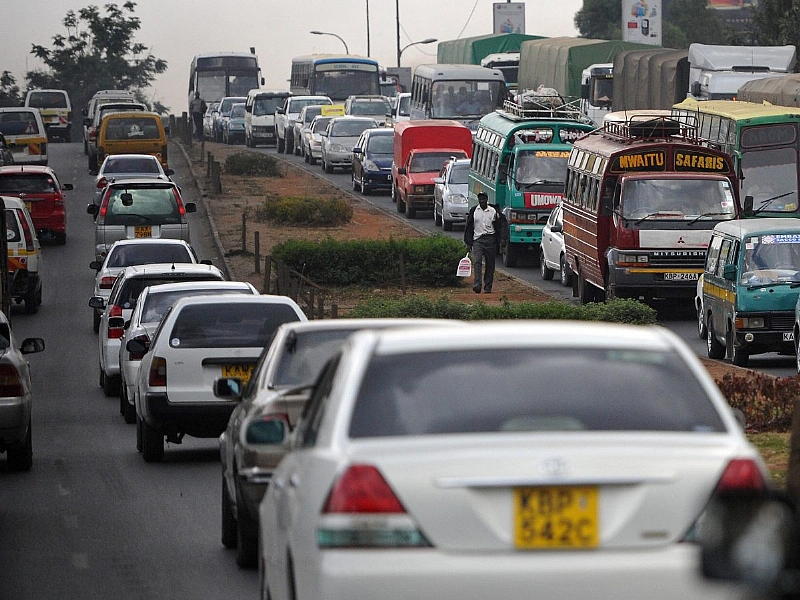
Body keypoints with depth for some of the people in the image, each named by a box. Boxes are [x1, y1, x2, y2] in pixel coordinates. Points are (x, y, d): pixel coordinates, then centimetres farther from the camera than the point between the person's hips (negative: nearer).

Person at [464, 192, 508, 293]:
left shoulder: (494, 211, 3)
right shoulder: (473, 211, 7)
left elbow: (501, 225, 7)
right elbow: (468, 227, 11)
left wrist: (502, 238, -6)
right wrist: (468, 243, 7)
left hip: (490, 240, 0)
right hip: (477, 240, 0)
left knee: (490, 264, 4)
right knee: (477, 262, -16)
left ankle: (487, 287, 10)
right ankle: (477, 285, -25)